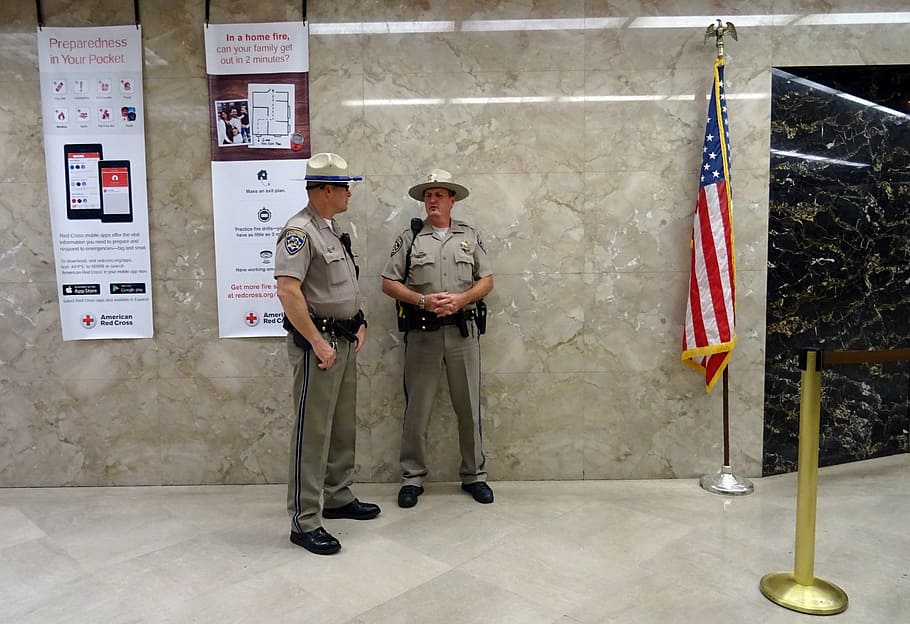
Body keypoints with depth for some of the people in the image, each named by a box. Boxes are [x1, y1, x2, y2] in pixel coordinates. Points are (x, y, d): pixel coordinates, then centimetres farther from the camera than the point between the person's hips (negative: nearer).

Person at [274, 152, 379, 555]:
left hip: (345, 340, 10)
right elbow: (288, 291, -24)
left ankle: (338, 498, 32)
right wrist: (317, 342, -23)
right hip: (318, 343, -10)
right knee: (313, 431, -4)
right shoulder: (300, 231, -15)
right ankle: (304, 522, 6)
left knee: (344, 427, 17)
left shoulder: (333, 230, 15)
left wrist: (358, 324, 14)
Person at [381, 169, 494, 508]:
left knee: (469, 406, 8)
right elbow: (389, 283, 0)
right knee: (416, 408, 4)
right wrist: (423, 300, -14)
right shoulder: (409, 238, 4)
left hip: (463, 330, 1)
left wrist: (461, 298, -11)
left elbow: (486, 280, 7)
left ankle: (474, 475, 22)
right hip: (422, 331, -1)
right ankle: (412, 477, 17)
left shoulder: (469, 236, 9)